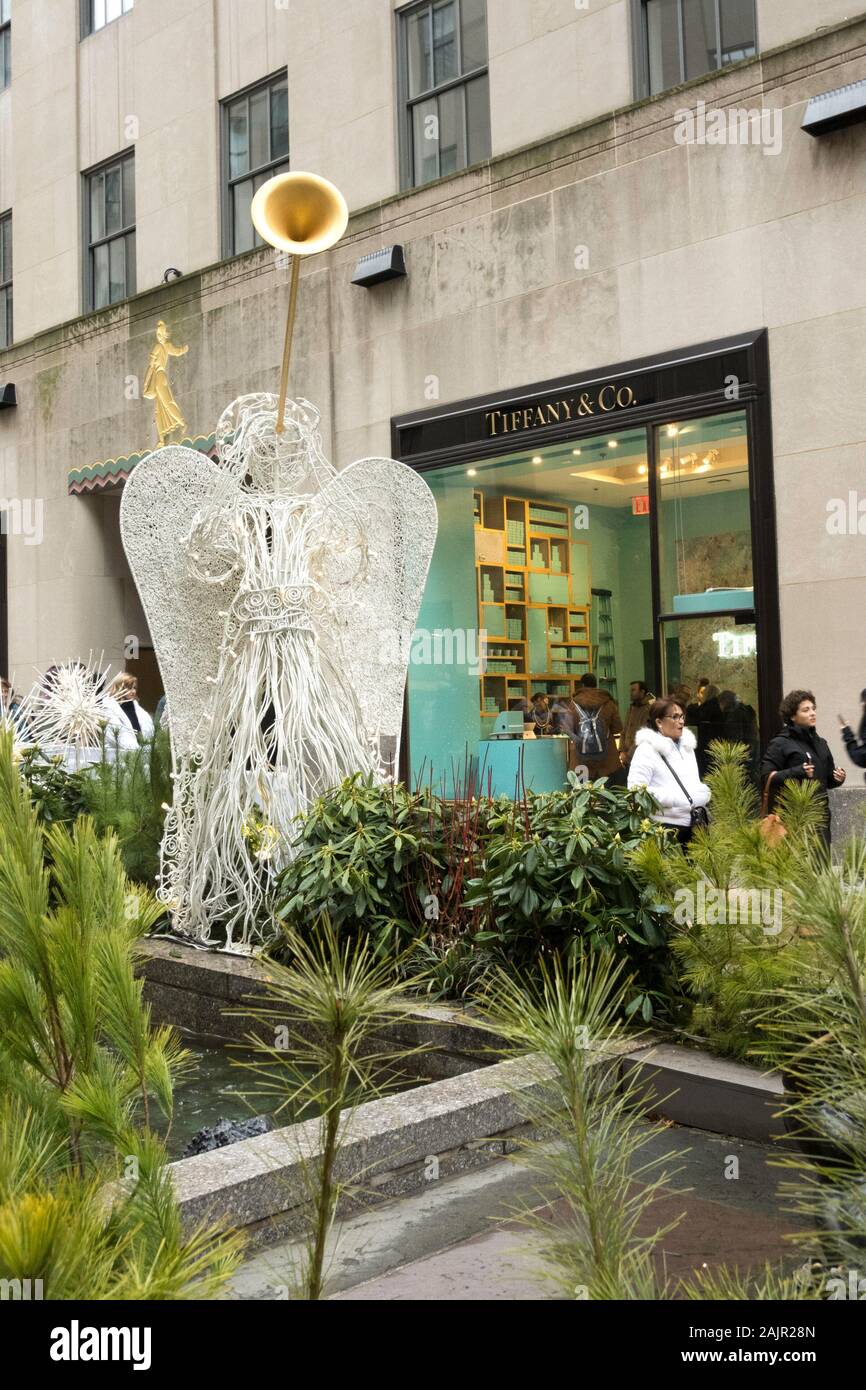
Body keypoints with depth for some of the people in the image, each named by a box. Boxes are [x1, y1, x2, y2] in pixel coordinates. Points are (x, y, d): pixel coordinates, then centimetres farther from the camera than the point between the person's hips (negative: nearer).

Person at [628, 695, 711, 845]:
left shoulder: (687, 746, 18)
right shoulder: (647, 750, -8)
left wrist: (704, 792, 2)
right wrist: (677, 799, -21)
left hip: (691, 826, 7)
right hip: (664, 827, -7)